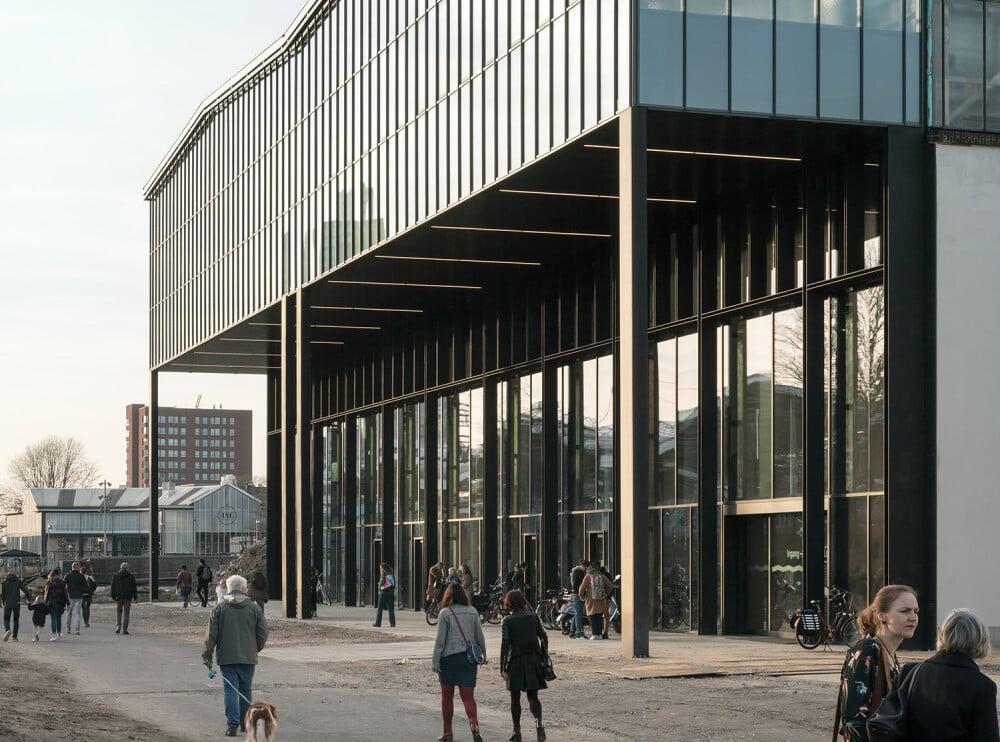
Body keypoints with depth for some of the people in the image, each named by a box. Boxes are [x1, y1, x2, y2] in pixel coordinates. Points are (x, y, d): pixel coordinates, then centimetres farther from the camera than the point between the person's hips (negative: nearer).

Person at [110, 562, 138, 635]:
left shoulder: (115, 576, 3)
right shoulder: (131, 576, -1)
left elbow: (113, 587, 4)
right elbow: (134, 587, 1)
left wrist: (113, 597, 9)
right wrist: (135, 597, 7)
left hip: (119, 597, 1)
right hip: (128, 597, -1)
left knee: (119, 612, 15)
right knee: (126, 613, 1)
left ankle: (118, 627, 2)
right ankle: (124, 629, -3)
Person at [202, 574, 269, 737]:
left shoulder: (220, 608, -1)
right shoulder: (254, 608, 1)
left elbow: (211, 634, -4)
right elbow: (262, 634, 3)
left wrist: (207, 655, -2)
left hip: (226, 656, -1)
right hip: (248, 657, 1)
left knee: (230, 689, -1)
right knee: (246, 689, 13)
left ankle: (232, 724, -10)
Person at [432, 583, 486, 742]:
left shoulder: (445, 613, -7)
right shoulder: (472, 612, 4)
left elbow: (440, 640, -10)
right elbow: (480, 636, 8)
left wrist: (435, 662, -6)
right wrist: (482, 654, 23)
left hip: (449, 658, -3)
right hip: (469, 658, 3)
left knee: (447, 697, 11)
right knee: (468, 696, 1)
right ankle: (474, 723, -25)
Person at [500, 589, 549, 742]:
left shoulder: (507, 621, -7)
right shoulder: (533, 616, 3)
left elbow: (505, 644, -11)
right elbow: (544, 637, 4)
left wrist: (503, 668, -10)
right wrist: (544, 658, 15)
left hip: (516, 661, -3)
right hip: (533, 660, 3)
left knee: (515, 698, 13)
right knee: (532, 696, 7)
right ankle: (538, 722, -20)